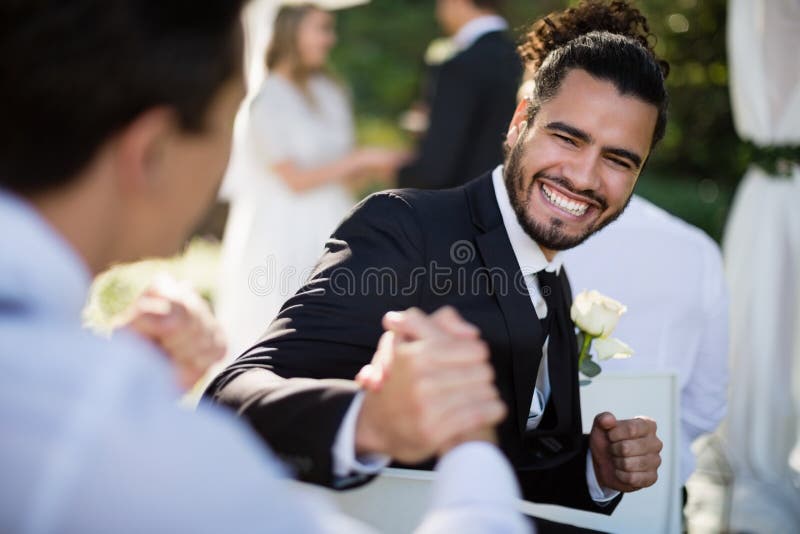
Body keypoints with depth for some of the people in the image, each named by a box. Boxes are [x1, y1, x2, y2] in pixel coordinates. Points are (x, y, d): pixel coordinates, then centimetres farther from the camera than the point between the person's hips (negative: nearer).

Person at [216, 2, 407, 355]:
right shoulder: (270, 100, -11)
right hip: (284, 231, -6)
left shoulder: (331, 94, 9)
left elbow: (340, 170, 12)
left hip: (329, 227, 6)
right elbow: (296, 180, -12)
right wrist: (361, 159, -11)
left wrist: (380, 165, -6)